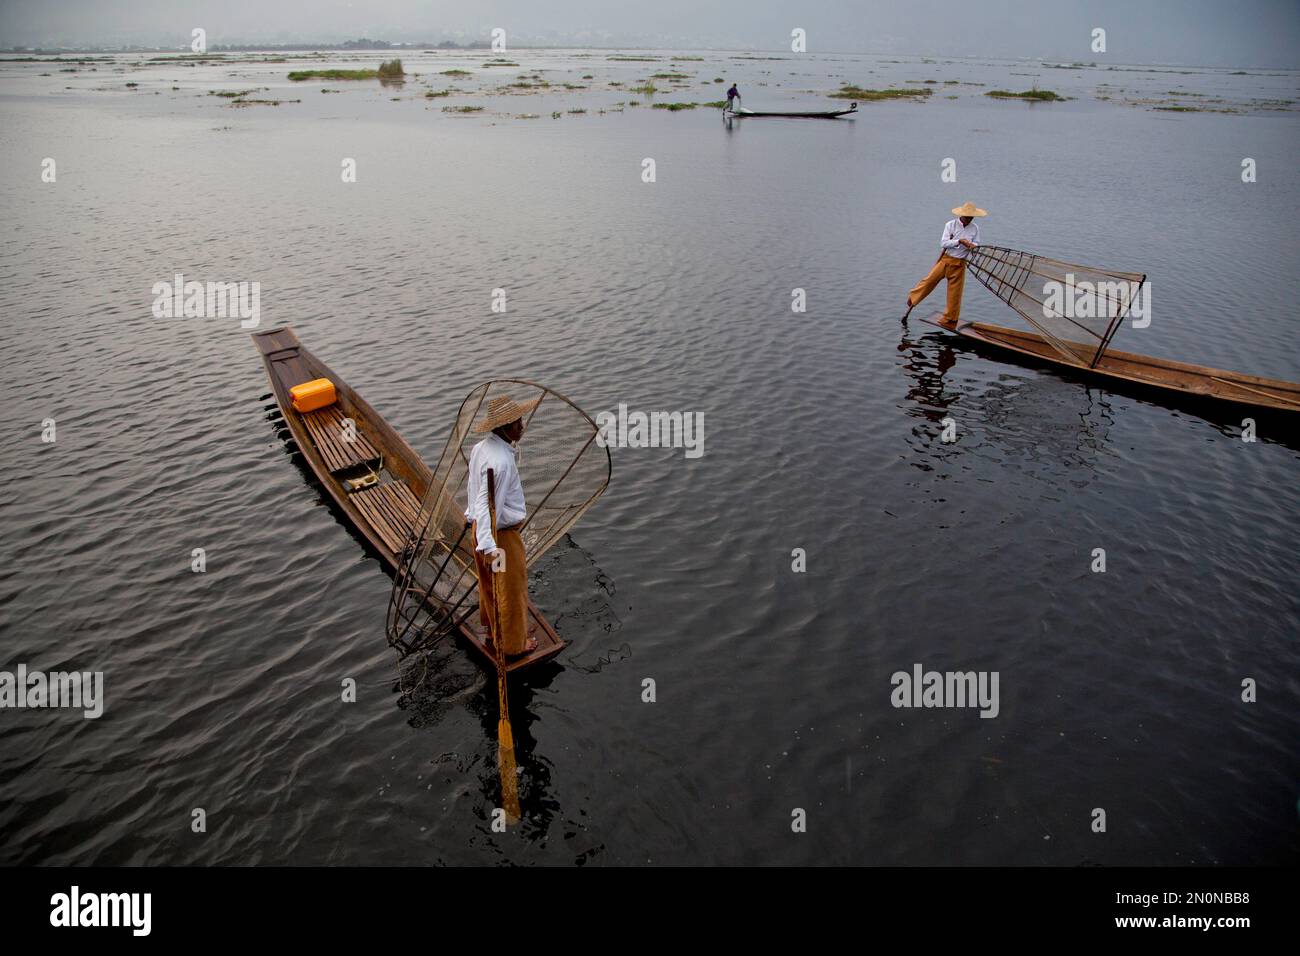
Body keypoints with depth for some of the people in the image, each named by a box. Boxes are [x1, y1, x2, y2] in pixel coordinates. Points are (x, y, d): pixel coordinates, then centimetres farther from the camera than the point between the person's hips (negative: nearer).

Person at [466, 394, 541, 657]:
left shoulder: (480, 448, 0)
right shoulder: (501, 461, -30)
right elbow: (487, 504, -34)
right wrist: (488, 546, -39)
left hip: (480, 529, 9)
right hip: (502, 534, -9)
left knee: (489, 584, 27)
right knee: (512, 592, 10)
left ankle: (492, 629, 48)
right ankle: (514, 643, 27)